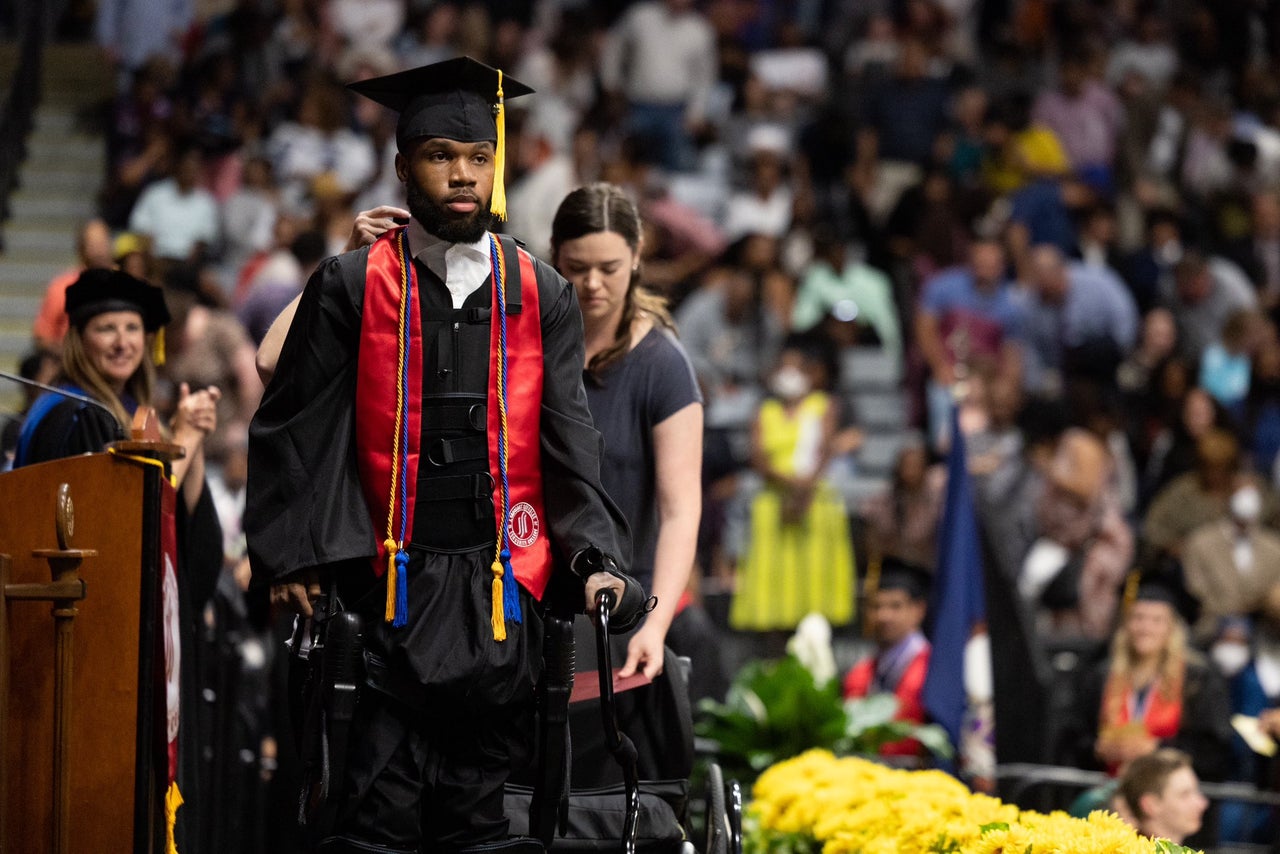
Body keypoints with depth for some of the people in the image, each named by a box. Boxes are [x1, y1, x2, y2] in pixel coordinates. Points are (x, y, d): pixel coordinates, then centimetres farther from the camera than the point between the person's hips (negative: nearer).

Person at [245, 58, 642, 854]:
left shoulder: (540, 296, 10)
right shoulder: (352, 286, 3)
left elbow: (568, 441, 8)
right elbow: (297, 431, 3)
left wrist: (593, 560, -4)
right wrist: (292, 558, -5)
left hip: (503, 583, 2)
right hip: (388, 574, -2)